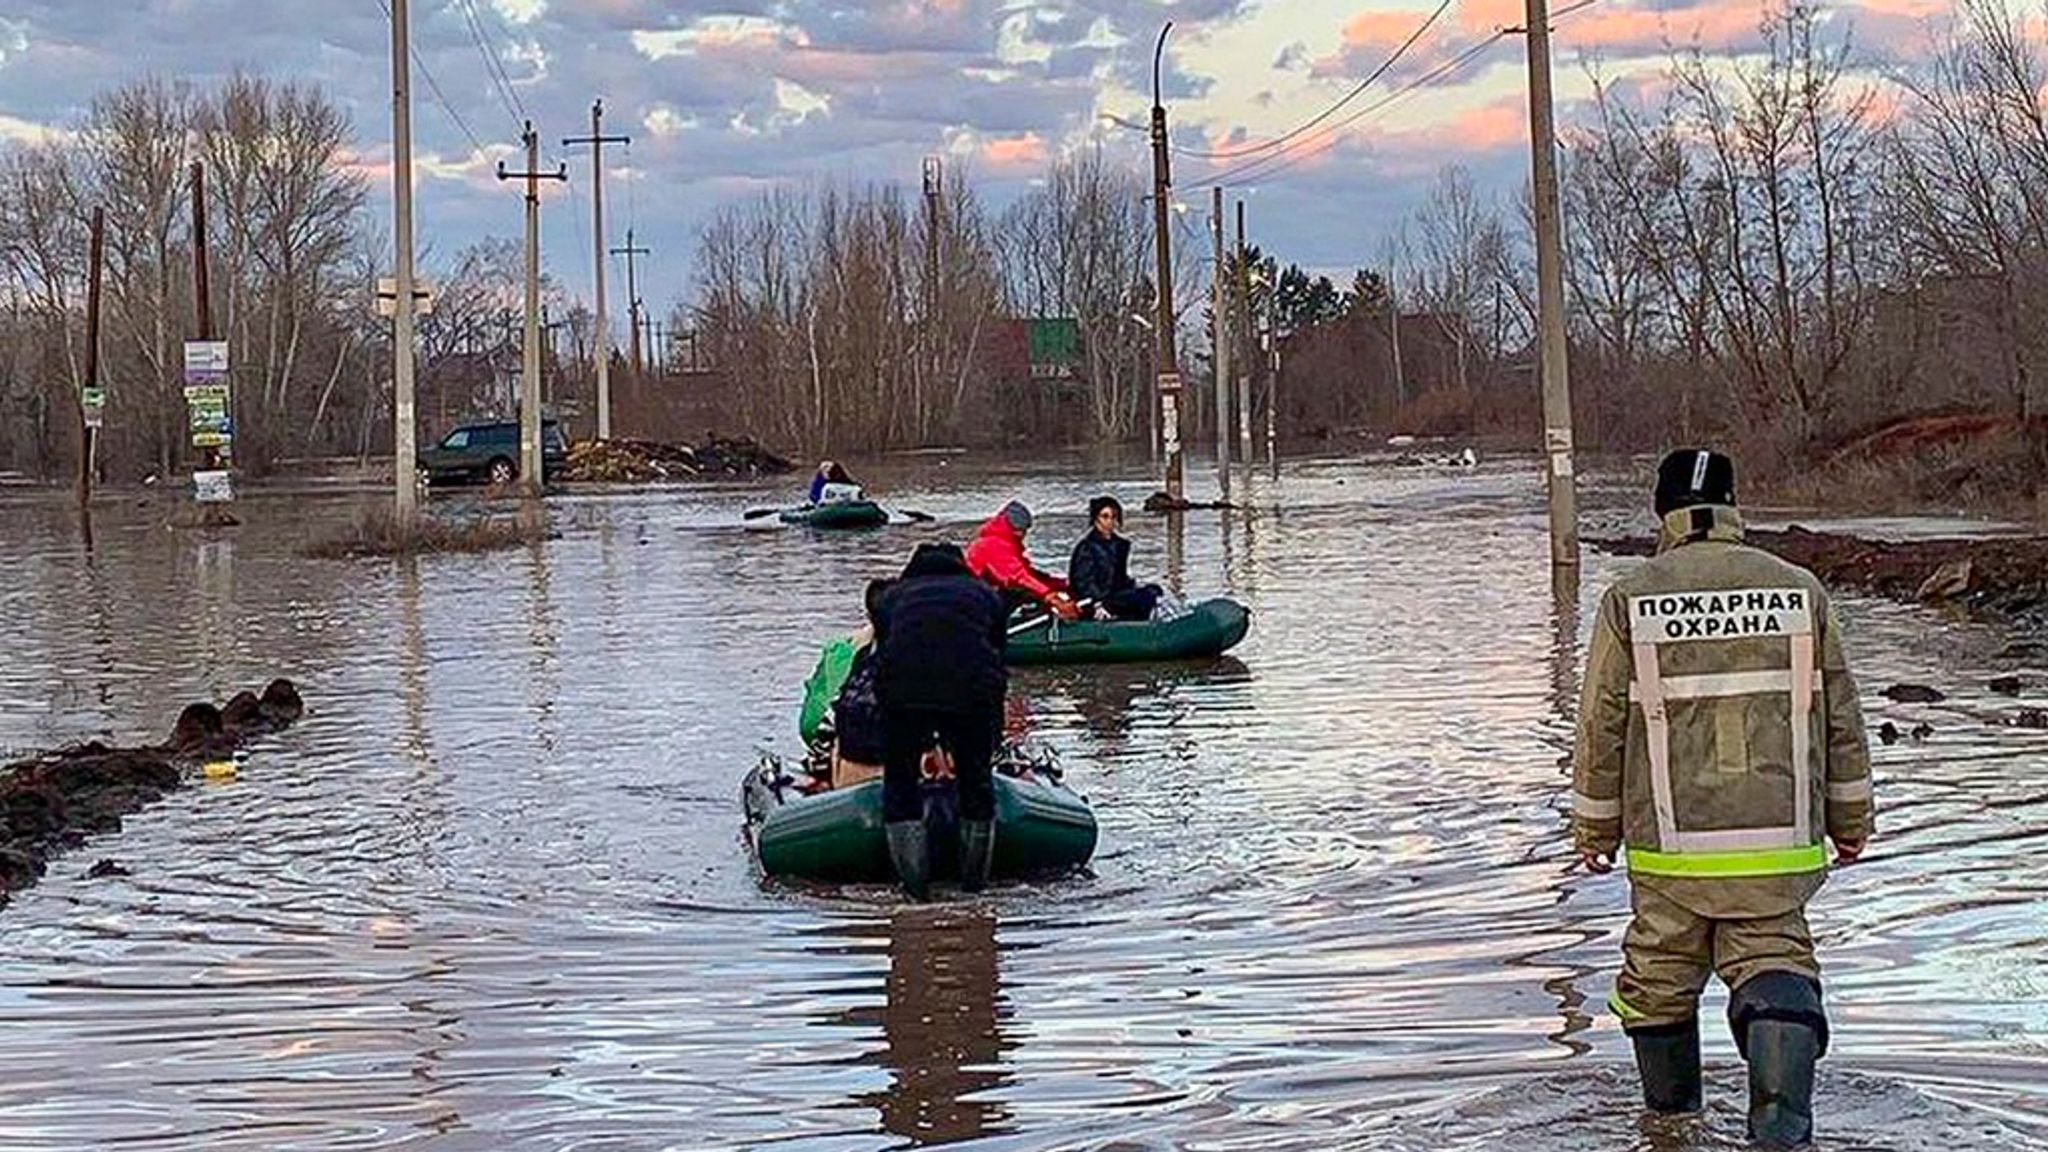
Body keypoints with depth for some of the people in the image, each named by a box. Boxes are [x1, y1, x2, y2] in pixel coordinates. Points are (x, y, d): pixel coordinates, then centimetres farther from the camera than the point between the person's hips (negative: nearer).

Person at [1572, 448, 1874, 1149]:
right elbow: (1841, 718, 7)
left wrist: (1594, 828, 11)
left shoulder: (1629, 602, -4)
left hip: (1669, 848, -1)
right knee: (1773, 964, 7)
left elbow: (1601, 729, -1)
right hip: (1779, 845, 1)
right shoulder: (1799, 592, 1)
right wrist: (1851, 819, 18)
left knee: (1660, 980, 17)